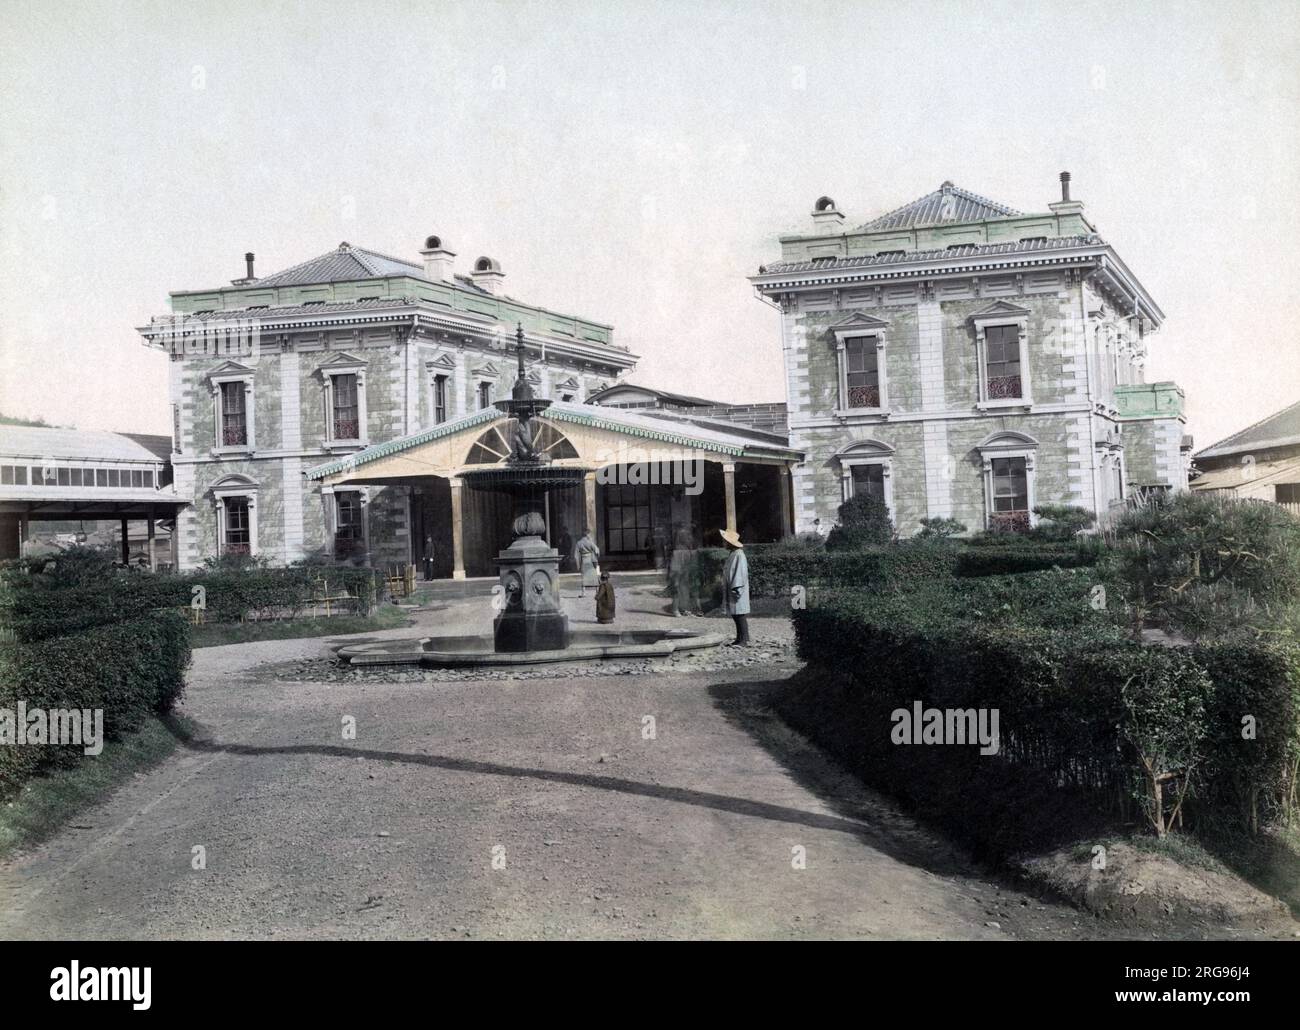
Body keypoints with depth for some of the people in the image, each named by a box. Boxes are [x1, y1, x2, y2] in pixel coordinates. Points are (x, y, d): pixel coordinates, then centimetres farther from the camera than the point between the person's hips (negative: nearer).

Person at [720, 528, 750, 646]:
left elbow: (740, 573, -19)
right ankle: (739, 638, 17)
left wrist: (736, 588, -22)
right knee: (735, 614, 11)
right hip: (731, 590, 10)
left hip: (737, 590, -10)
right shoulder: (732, 555, 17)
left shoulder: (739, 555, -14)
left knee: (740, 615, -8)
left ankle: (744, 640, -7)